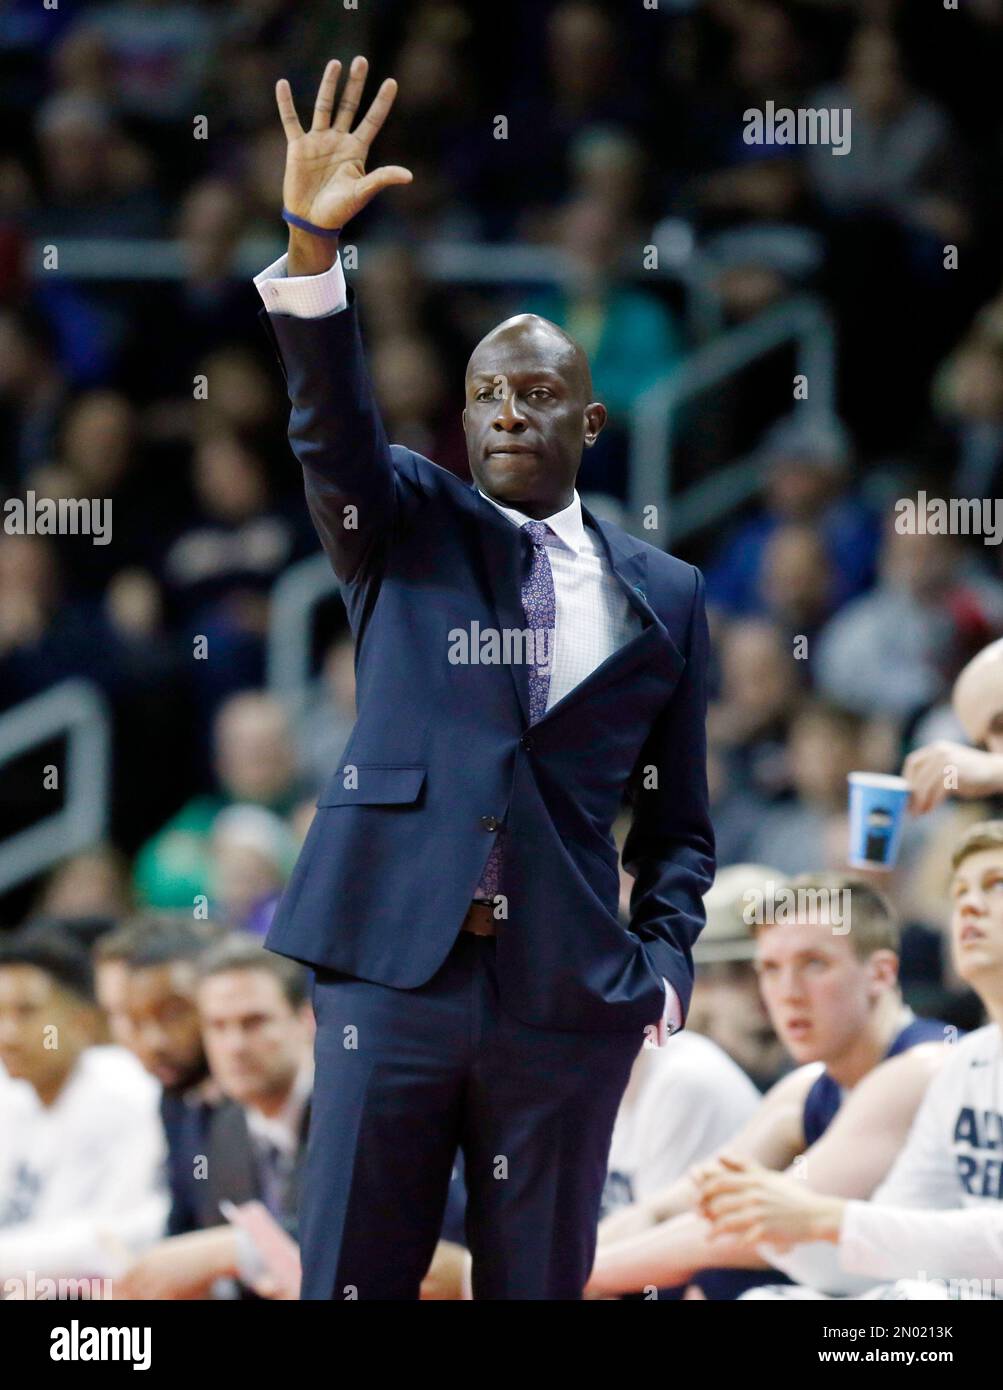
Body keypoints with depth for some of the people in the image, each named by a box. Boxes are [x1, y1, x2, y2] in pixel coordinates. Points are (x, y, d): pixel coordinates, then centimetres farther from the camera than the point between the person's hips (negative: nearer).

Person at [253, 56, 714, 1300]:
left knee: (537, 1287, 5)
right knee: (350, 1282, 0)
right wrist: (313, 250, -28)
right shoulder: (406, 530, 9)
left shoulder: (662, 596, 11)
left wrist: (664, 966, -2)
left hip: (568, 1000, 1)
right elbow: (333, 428, -12)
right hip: (395, 969, -1)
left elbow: (676, 821, 15)